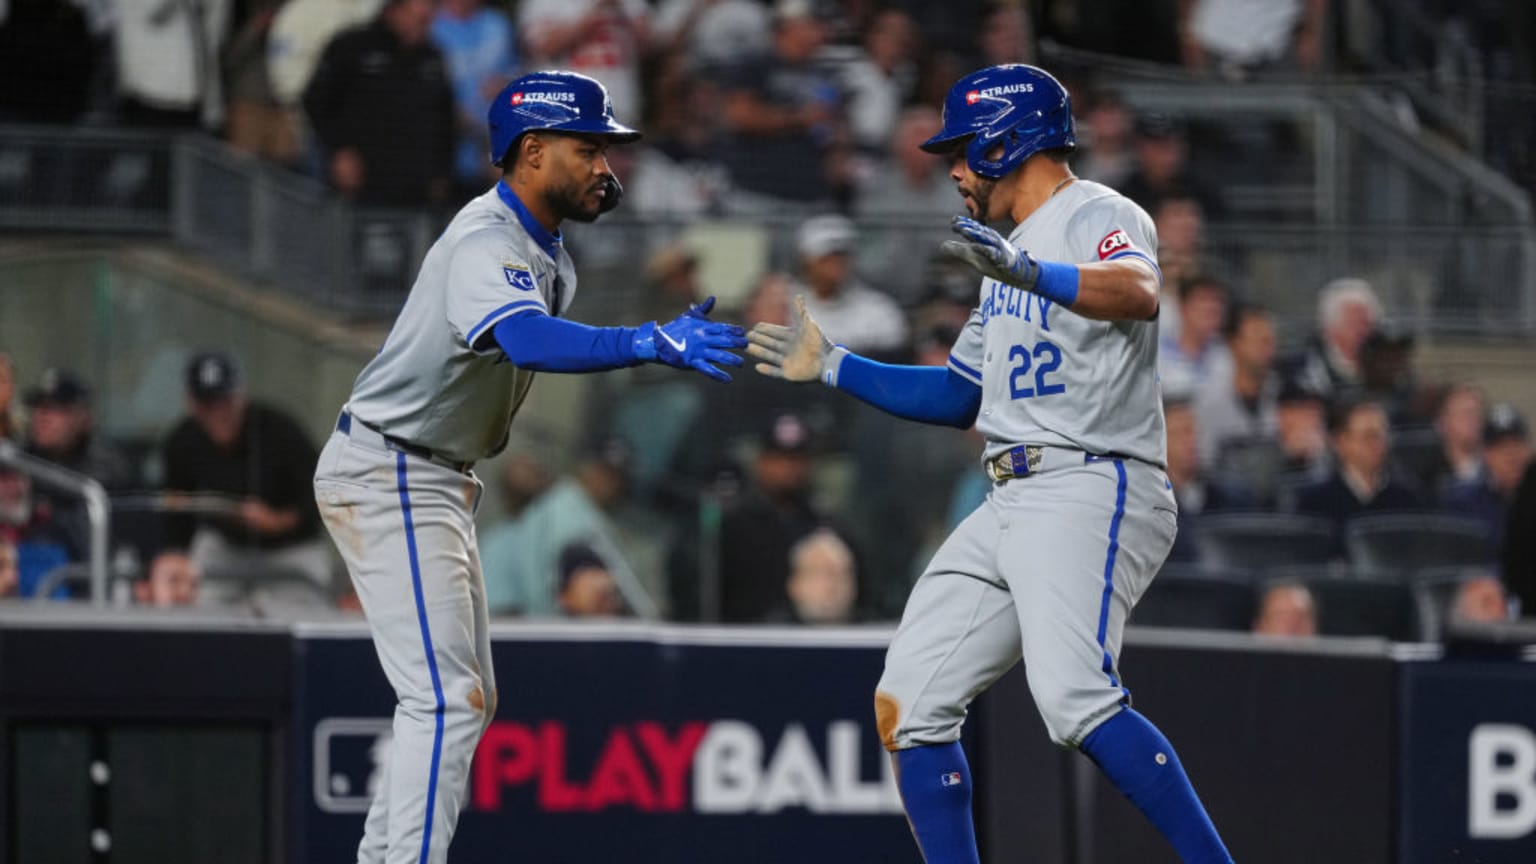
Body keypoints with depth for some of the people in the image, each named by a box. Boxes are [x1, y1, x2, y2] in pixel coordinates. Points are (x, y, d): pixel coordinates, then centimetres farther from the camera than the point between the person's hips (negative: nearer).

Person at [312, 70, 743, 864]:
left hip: (434, 480, 11)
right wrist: (650, 343, -54)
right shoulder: (488, 243, -24)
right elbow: (528, 340, -45)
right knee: (449, 699, -17)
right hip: (387, 477, -11)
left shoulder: (544, 250, 10)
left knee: (466, 699, 15)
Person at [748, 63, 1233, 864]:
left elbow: (1136, 293, -31)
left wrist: (1027, 275, -47)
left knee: (1074, 698, -29)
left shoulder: (1098, 216, -6)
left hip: (1093, 491, -10)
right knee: (906, 706, 5)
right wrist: (835, 367, 26)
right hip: (1009, 510, 10)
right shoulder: (1013, 253, 23)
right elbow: (958, 396, 29)